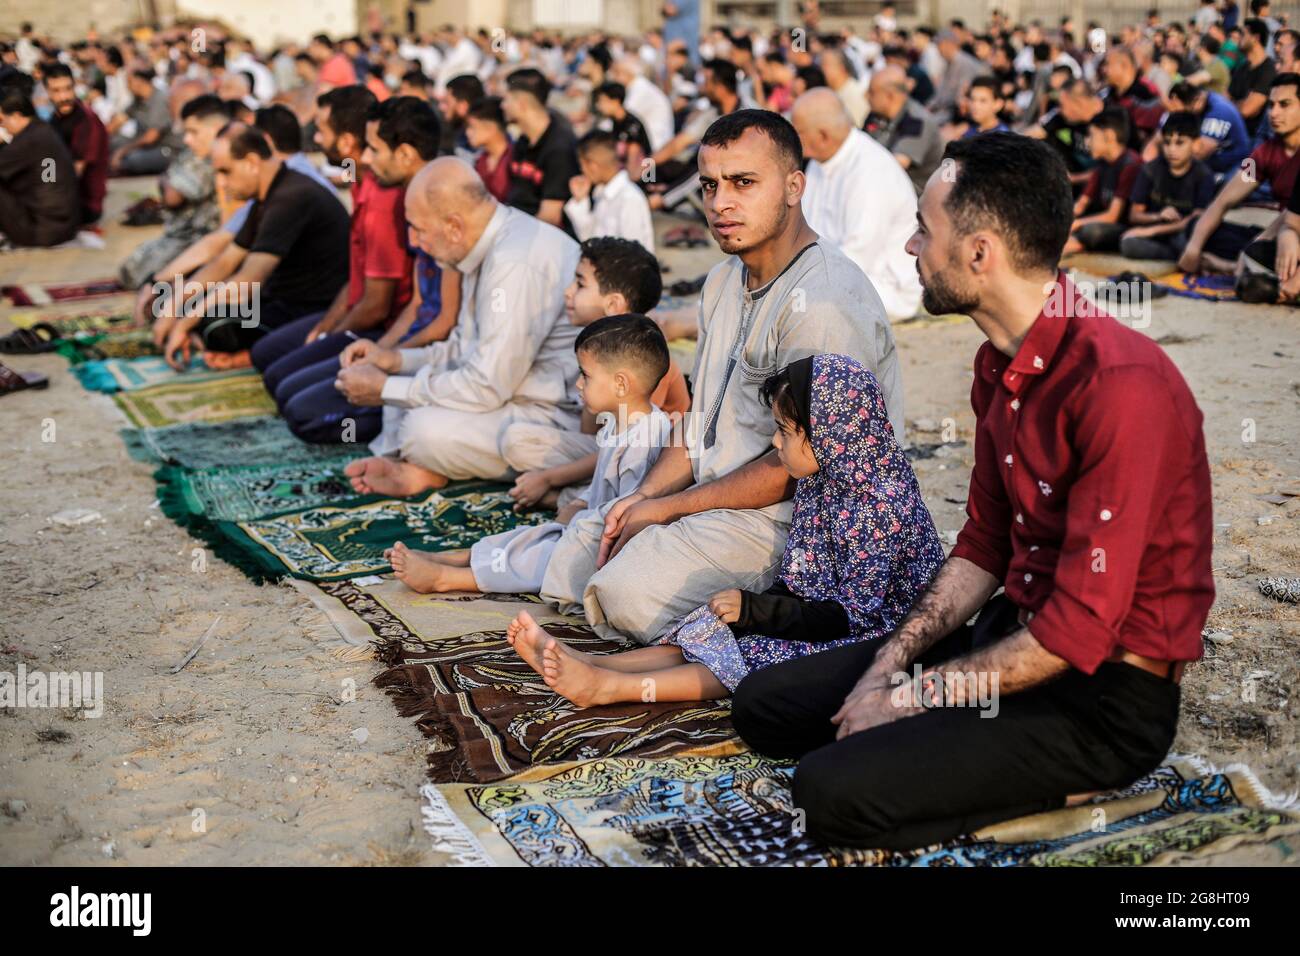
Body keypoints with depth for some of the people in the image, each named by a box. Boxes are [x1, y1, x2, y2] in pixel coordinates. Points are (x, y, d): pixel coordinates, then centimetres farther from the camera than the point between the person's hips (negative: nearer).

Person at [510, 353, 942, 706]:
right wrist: (759, 605, -5)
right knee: (713, 631, -6)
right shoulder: (819, 481, 5)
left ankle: (607, 687, -29)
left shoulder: (880, 506, -24)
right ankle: (587, 663, -14)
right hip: (815, 614, 9)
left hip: (864, 641, -9)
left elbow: (856, 615, -25)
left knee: (747, 654, -24)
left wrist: (756, 610, -24)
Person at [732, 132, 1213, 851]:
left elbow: (1082, 629, -25)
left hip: (1107, 692, -9)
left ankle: (1063, 790, -4)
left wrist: (910, 697, -16)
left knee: (833, 791, -24)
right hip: (1014, 637, 9)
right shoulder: (999, 365, 6)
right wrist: (892, 662, -2)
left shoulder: (1121, 384, -25)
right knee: (762, 705, 4)